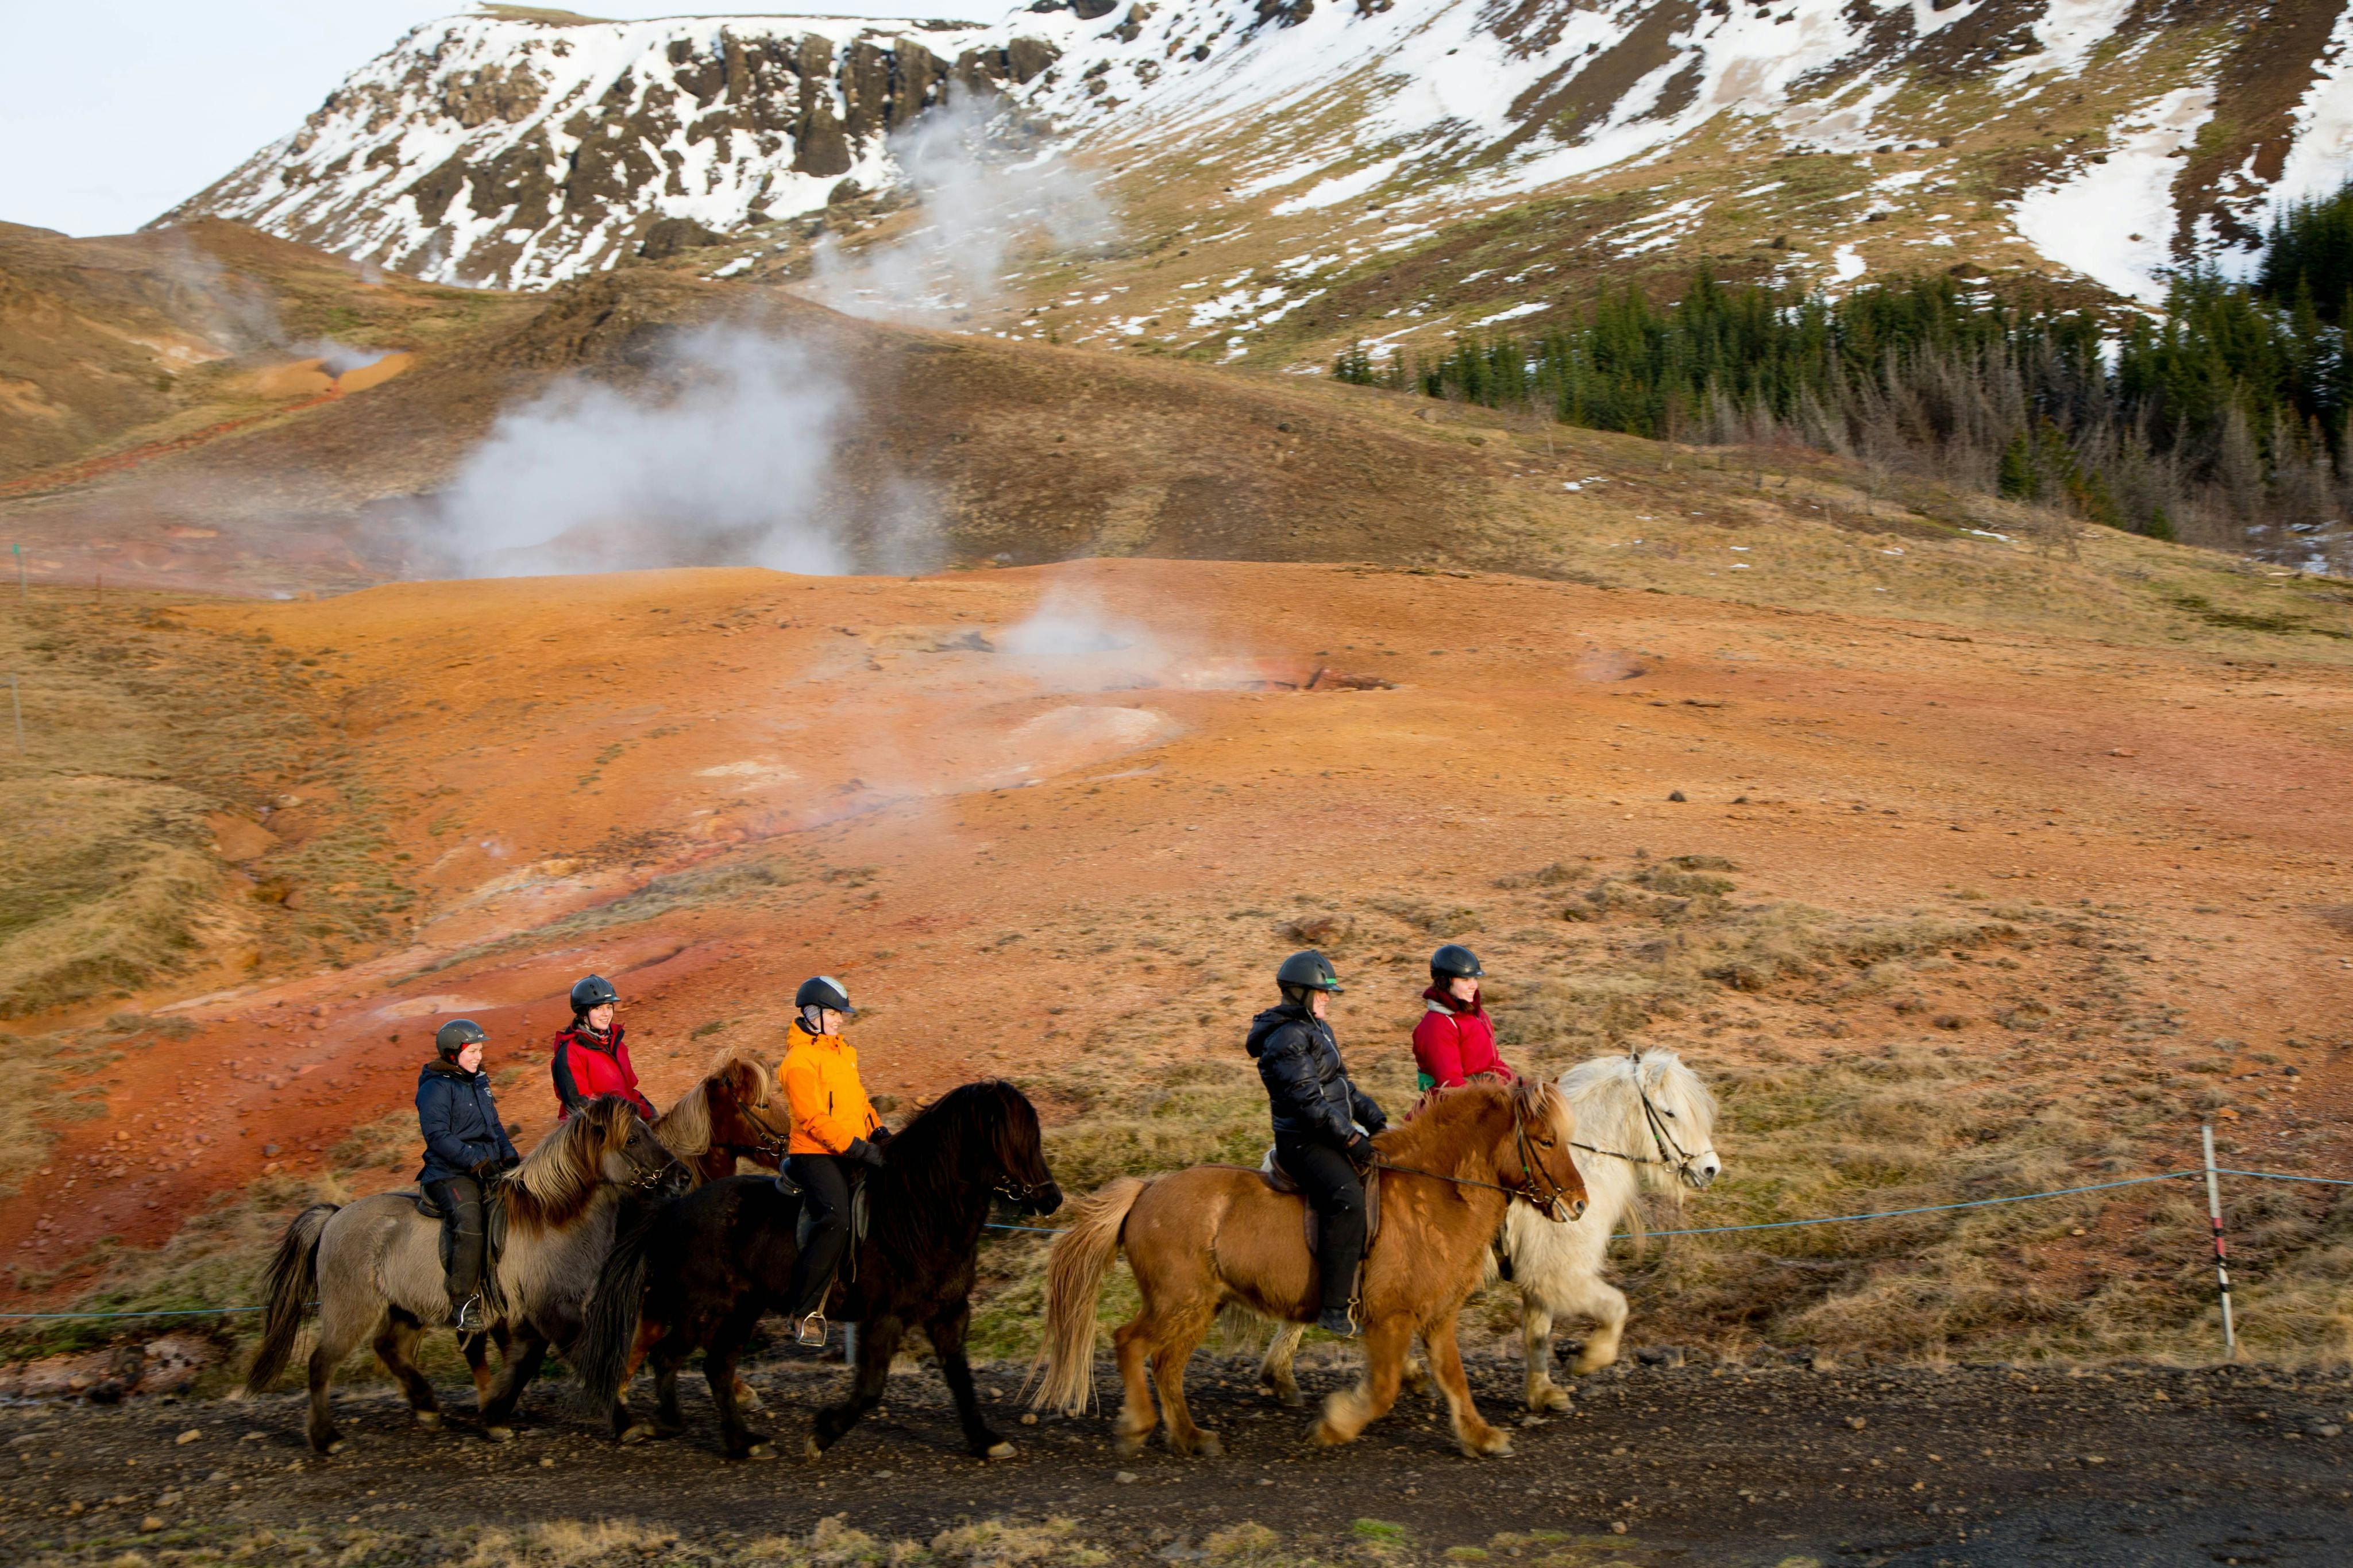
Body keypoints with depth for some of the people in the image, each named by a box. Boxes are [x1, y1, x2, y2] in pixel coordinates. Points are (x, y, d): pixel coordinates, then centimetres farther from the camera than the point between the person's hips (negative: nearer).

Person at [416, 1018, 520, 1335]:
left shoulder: (478, 1082, 18)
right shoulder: (436, 1088, -8)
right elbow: (437, 1135, -16)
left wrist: (509, 1155, 8)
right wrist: (475, 1162, -22)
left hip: (488, 1168, 9)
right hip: (449, 1174, -9)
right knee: (469, 1221, -30)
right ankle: (464, 1305, -27)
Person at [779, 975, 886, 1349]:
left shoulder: (842, 1051, 18)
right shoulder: (799, 1060, -11)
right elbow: (813, 1119, -18)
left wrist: (879, 1133, 10)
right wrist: (858, 1149, -21)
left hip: (852, 1155, 9)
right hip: (814, 1154, -9)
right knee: (834, 1220, -26)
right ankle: (806, 1311, -19)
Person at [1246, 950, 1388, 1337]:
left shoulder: (1318, 1030, 18)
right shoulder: (1287, 1038, -14)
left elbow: (1342, 1087, 24)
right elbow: (1307, 1099, -21)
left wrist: (1376, 1121, 13)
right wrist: (1350, 1139, -22)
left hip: (1332, 1134, 11)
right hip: (1304, 1142, -11)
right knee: (1348, 1200, -30)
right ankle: (1335, 1310, -33)